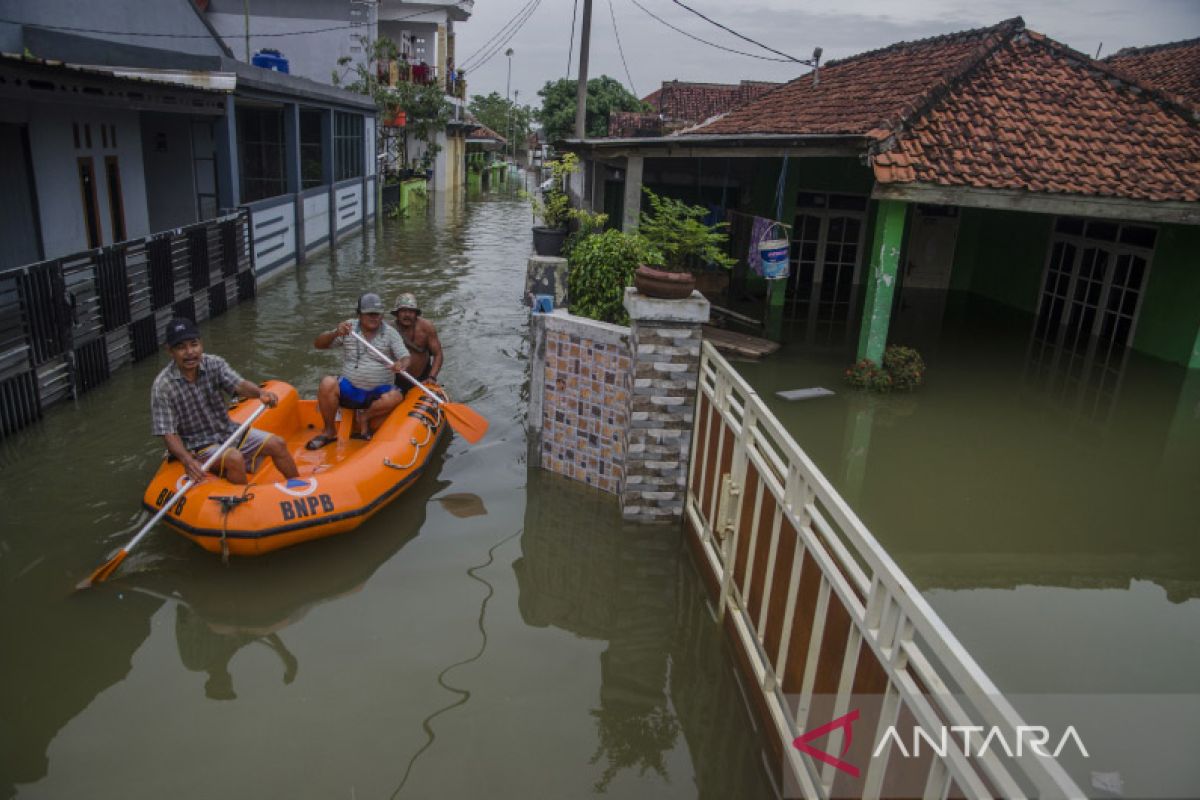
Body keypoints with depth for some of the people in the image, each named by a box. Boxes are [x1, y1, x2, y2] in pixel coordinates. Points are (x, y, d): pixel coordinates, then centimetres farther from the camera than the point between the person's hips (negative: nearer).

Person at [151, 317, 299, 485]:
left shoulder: (214, 364, -5)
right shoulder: (162, 387, -17)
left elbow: (238, 385, -22)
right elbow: (169, 434, -20)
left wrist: (260, 392, -46)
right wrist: (187, 461, -38)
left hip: (228, 431, 5)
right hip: (197, 445, -5)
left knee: (278, 445, -3)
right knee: (234, 458, -31)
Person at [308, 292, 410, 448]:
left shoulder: (390, 333, 1)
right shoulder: (348, 327, 2)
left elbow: (405, 358, -7)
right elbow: (318, 344, 0)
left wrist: (402, 364, -32)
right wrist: (335, 333, -20)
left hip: (377, 393, 0)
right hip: (348, 390, 1)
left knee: (395, 397, -32)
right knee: (327, 383, -29)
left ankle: (365, 418, -4)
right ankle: (329, 431, -11)